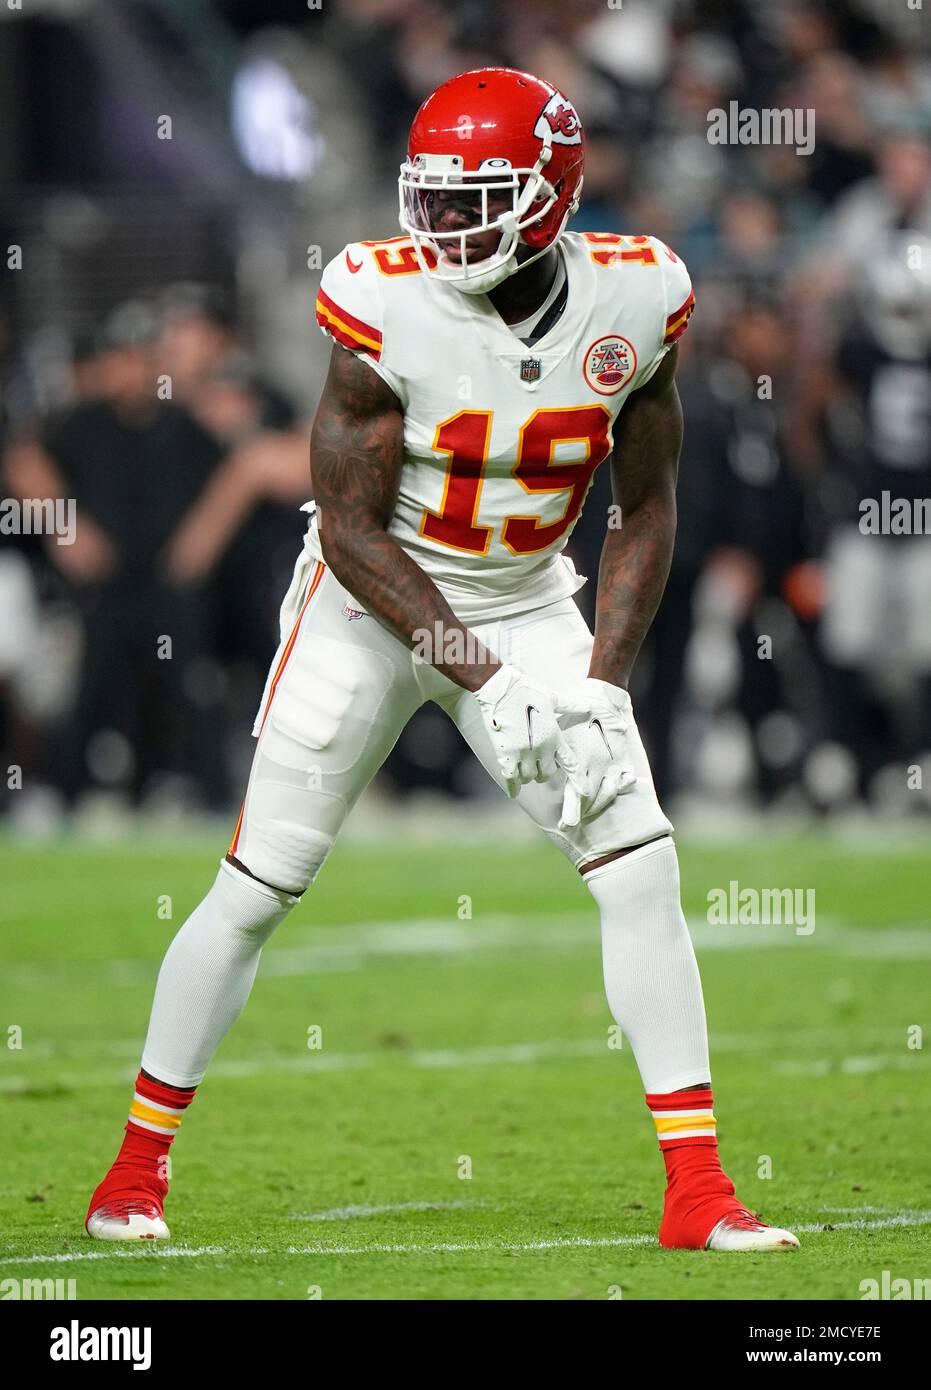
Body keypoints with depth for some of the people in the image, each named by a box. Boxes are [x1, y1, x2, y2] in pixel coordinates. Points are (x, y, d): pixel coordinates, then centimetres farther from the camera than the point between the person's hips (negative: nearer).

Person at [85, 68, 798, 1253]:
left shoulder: (634, 301, -12)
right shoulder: (389, 307, -22)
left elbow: (644, 511, 0)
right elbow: (353, 528, -17)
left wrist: (601, 684, -10)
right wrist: (486, 680, -23)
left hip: (527, 606, 3)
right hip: (372, 608, -3)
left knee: (641, 870, -10)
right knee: (256, 888, -1)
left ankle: (697, 1192, -6)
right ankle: (137, 1164, 16)